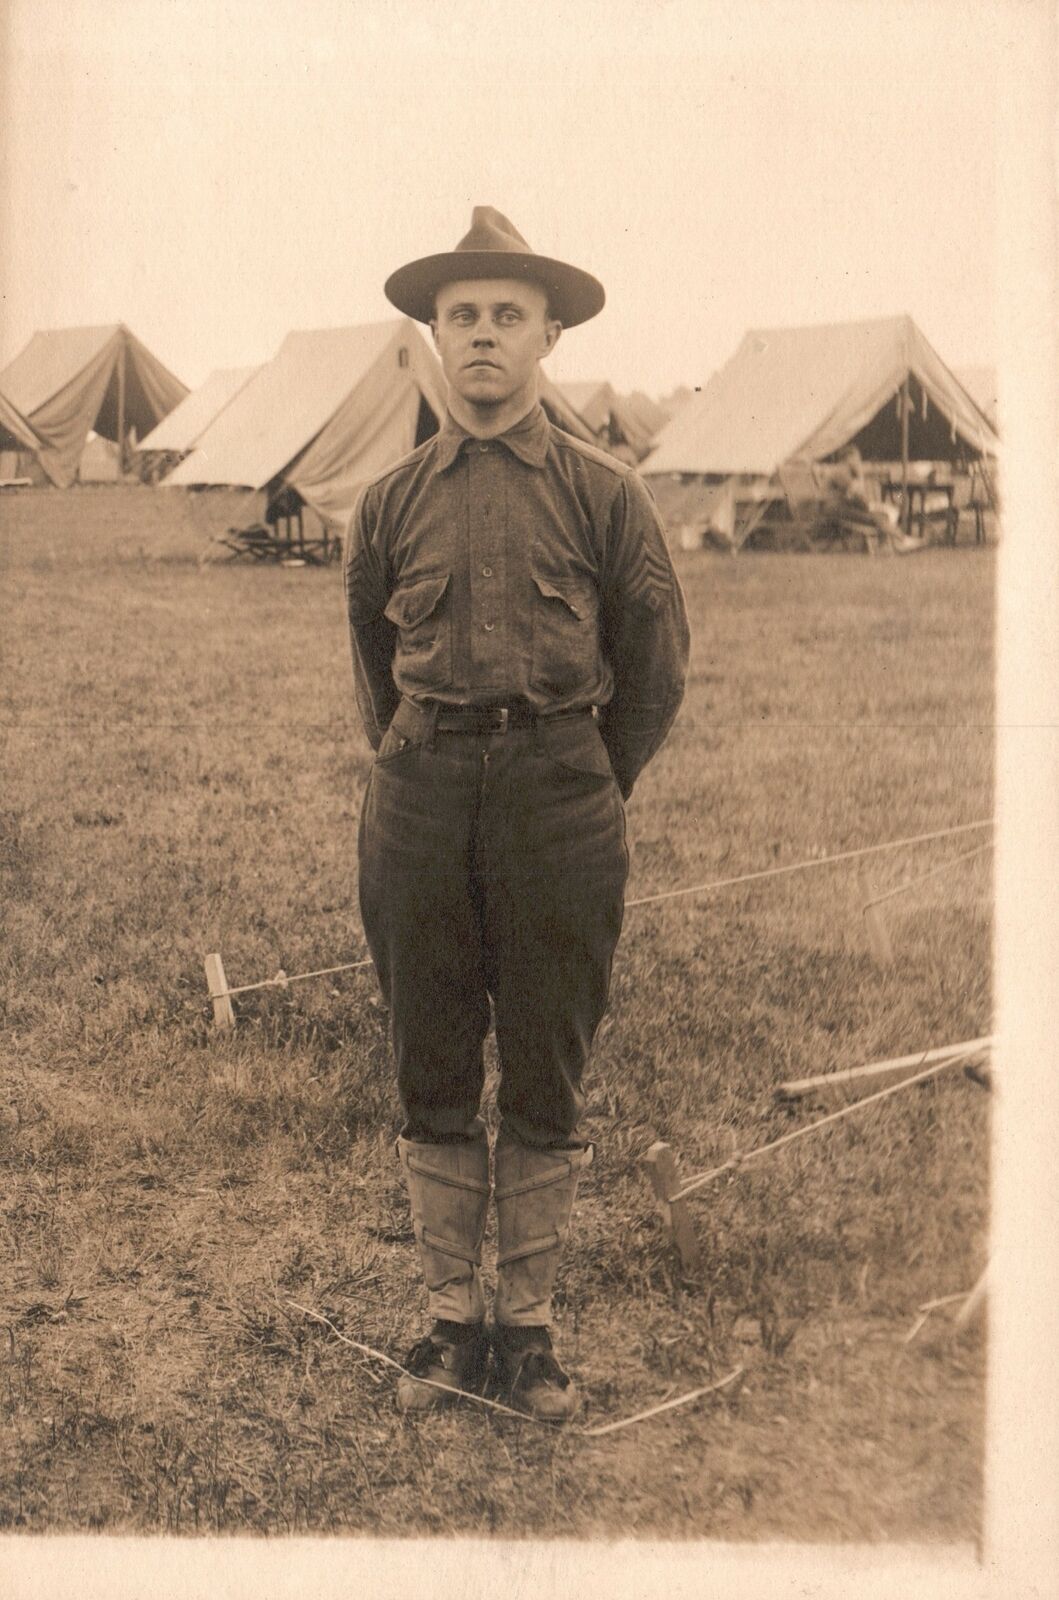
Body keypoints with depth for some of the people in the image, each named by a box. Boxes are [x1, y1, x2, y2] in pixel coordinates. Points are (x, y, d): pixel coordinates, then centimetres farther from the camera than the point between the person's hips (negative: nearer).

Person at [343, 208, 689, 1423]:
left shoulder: (604, 495, 2)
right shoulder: (390, 501, 8)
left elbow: (657, 667, 9)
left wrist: (586, 794, 11)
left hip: (561, 801, -2)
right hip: (419, 803, 2)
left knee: (545, 1081, 6)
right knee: (431, 1079, 8)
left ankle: (526, 1324, 22)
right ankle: (449, 1316, 23)